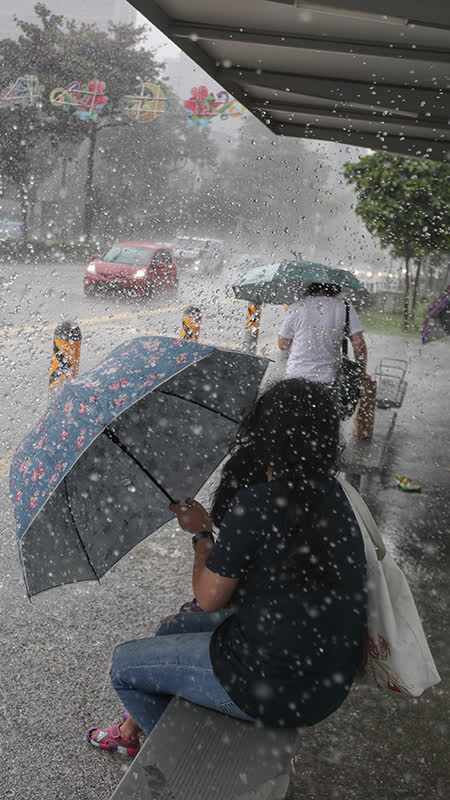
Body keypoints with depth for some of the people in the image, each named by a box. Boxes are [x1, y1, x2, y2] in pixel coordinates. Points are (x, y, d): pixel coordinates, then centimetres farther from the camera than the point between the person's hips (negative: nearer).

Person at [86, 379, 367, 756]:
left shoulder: (257, 503, -26)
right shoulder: (329, 493, -2)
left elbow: (209, 598, -13)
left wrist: (202, 533, 2)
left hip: (279, 689, -8)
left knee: (125, 663, 13)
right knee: (173, 629, 28)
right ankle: (131, 732, 49)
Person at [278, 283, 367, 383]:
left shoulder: (295, 308, 1)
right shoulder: (345, 308, -1)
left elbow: (282, 345, 7)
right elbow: (359, 344, -4)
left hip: (295, 376, 1)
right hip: (328, 379, -1)